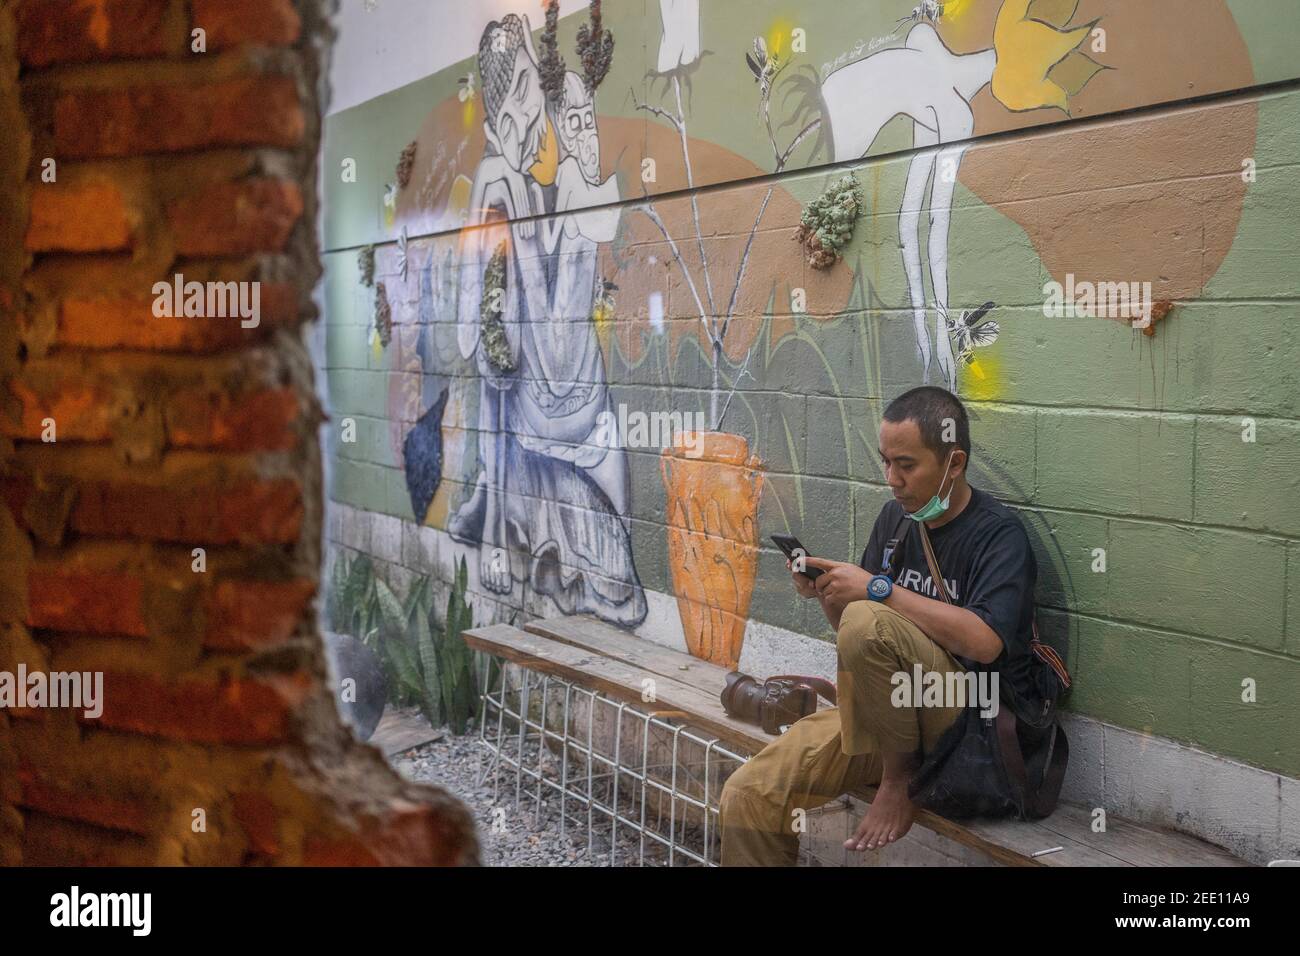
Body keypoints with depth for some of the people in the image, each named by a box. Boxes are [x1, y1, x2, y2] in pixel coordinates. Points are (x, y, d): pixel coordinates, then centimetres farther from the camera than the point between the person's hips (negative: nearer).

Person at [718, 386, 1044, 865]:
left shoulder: (999, 533, -12)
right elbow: (849, 632, 15)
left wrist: (879, 590, -25)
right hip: (886, 715, 6)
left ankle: (900, 775, -12)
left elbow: (983, 641, -29)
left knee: (867, 622, -33)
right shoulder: (897, 516, 8)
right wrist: (827, 595, -6)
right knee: (746, 797, -12)